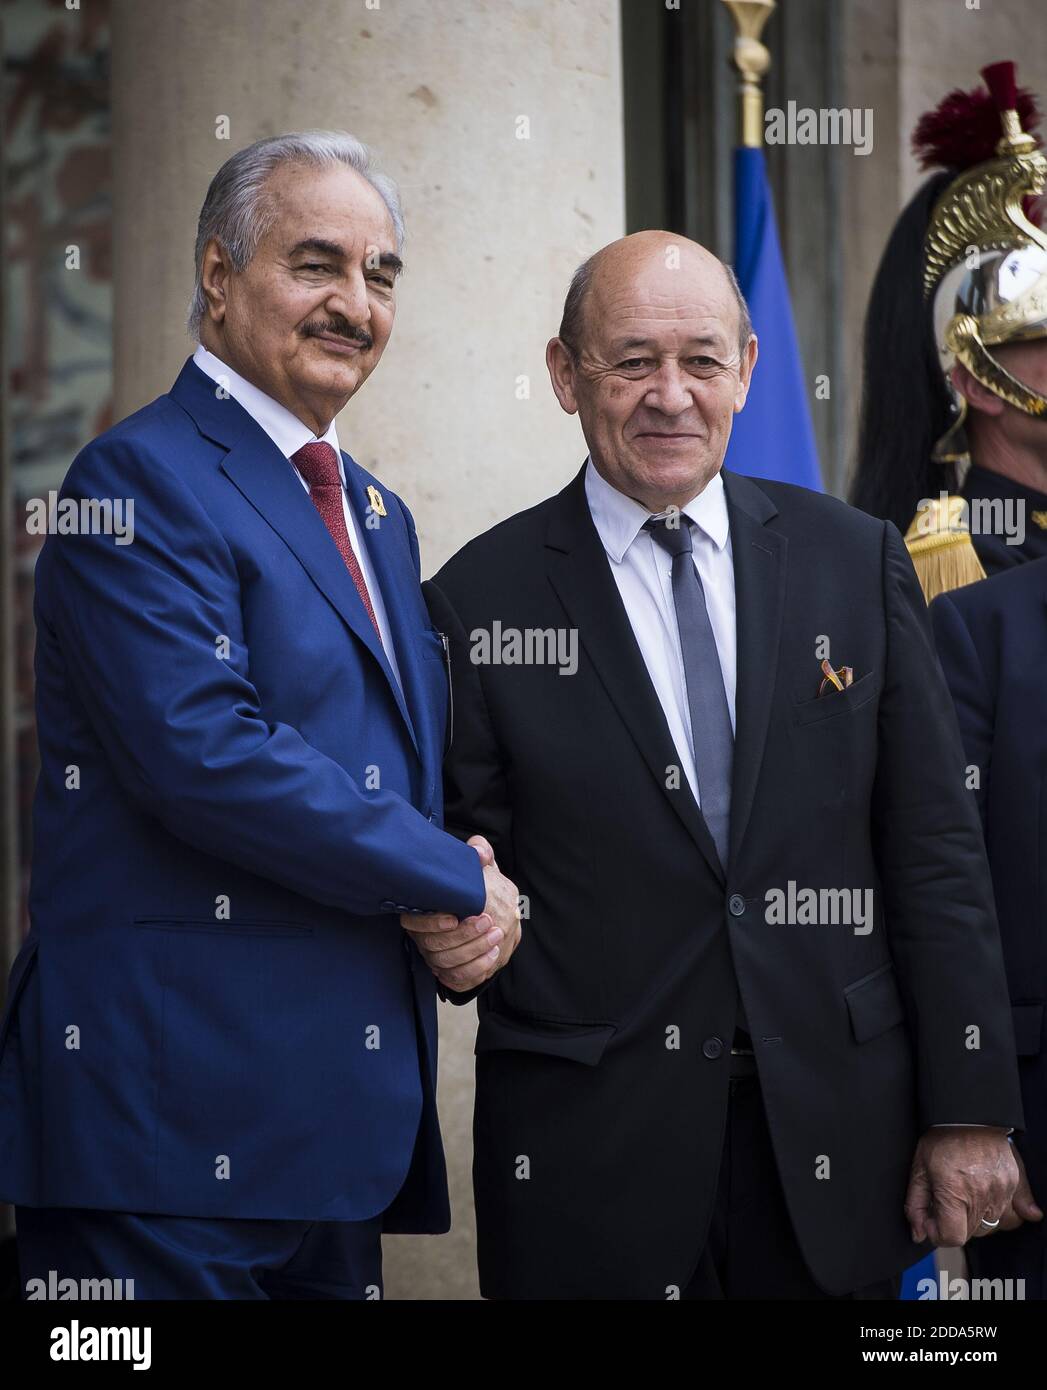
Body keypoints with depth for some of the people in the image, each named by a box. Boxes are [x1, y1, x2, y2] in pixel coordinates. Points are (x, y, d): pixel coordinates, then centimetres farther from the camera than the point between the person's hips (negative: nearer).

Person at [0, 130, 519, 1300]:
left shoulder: (377, 517, 20)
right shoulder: (142, 480, -8)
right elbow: (203, 752, -21)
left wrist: (469, 915, 0)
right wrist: (460, 882, -11)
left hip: (344, 1115, 9)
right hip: (178, 1108, -8)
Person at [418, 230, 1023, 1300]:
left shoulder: (856, 561, 4)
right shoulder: (482, 600, -1)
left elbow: (934, 851, 4)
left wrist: (968, 1112, 0)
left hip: (832, 1141, 2)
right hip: (589, 1155, -2)